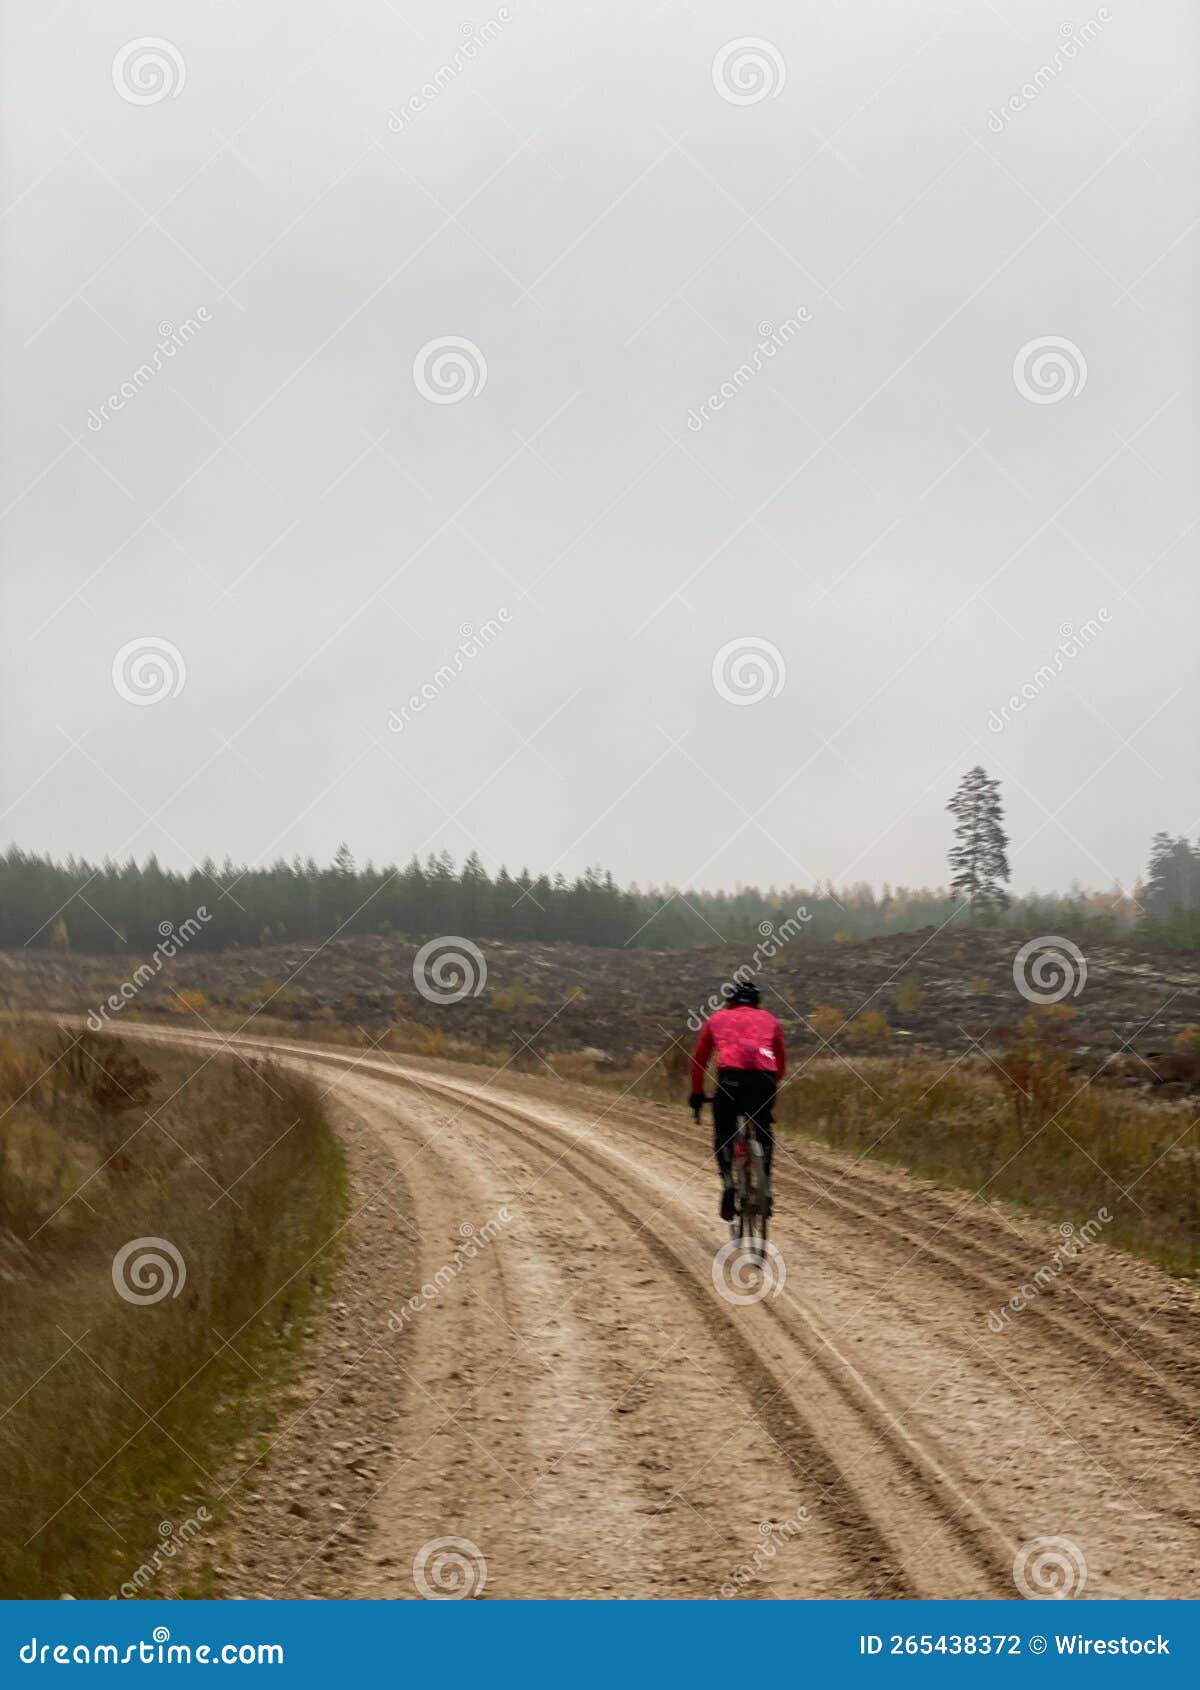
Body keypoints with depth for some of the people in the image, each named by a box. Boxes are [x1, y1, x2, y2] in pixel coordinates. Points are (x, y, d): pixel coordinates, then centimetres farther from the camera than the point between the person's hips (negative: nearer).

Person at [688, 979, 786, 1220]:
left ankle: (727, 1181, -10)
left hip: (731, 1078, -2)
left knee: (723, 1134, 13)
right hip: (765, 1078, 2)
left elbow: (699, 1060, 29)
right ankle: (765, 1184, 15)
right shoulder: (769, 1020, 27)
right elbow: (781, 1063, 31)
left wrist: (696, 1094, 38)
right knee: (764, 1130, 25)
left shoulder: (717, 1019, 26)